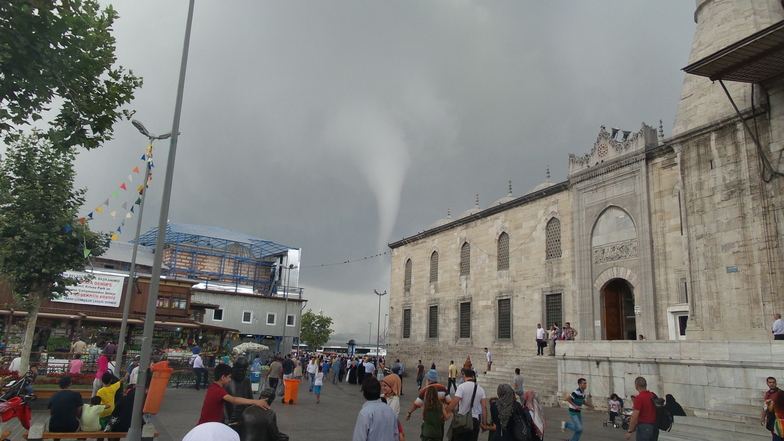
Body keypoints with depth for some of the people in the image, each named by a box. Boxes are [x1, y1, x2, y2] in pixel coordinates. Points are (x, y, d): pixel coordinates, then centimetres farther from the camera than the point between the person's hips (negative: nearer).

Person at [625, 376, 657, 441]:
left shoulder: (639, 398, -16)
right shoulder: (653, 396, 8)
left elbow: (635, 416, -18)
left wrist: (629, 431, -12)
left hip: (644, 427, -8)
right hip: (655, 427, 8)